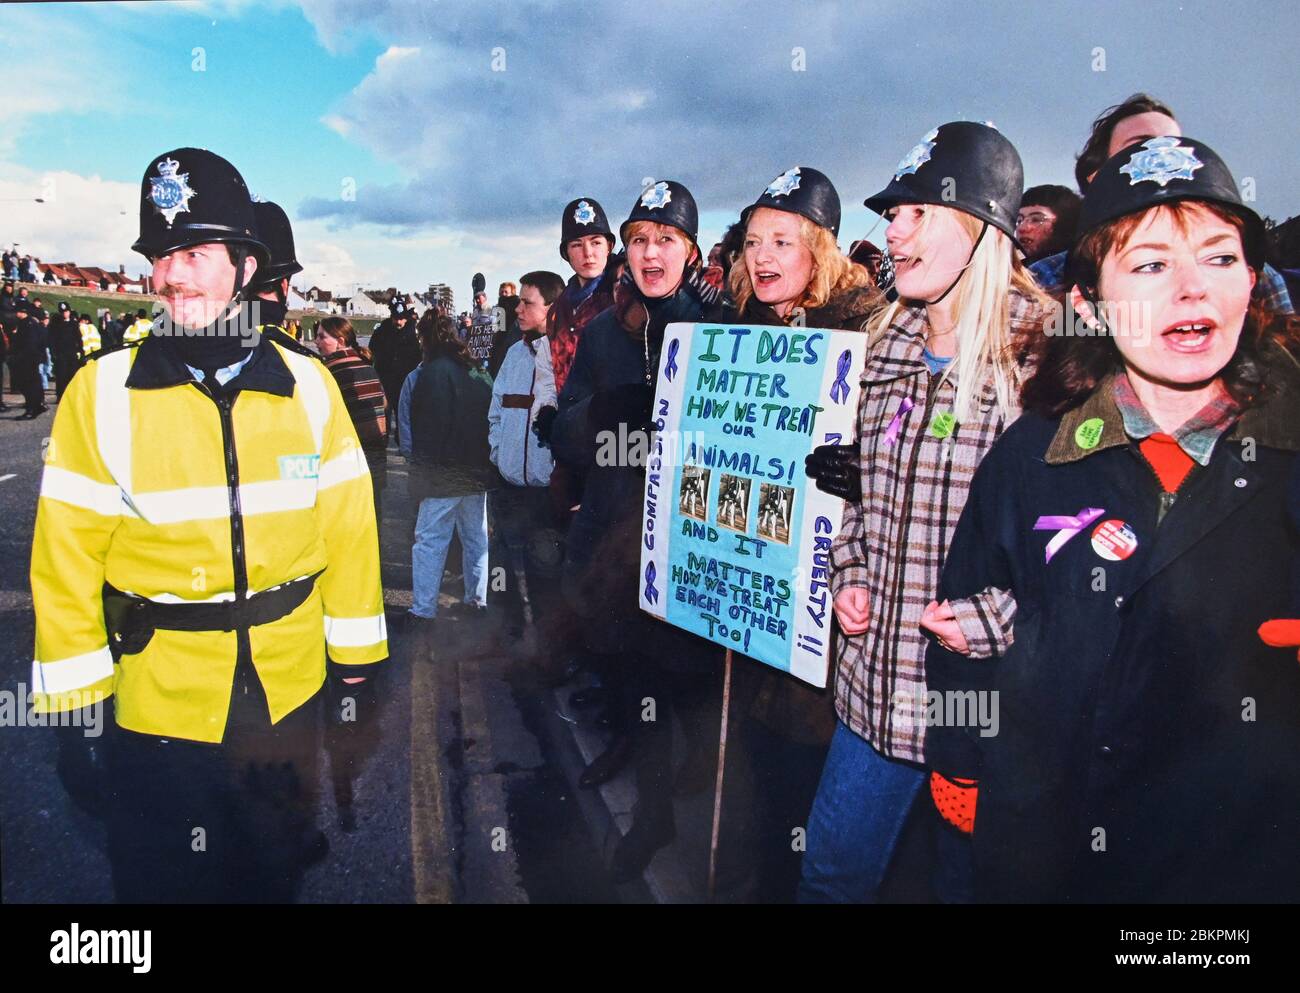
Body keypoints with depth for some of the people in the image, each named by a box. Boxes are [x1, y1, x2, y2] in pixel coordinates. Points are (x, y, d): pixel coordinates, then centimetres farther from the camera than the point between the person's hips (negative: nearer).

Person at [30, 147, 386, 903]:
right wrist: (76, 707, -6)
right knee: (164, 881, 17)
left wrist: (356, 660, 3)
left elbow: (348, 530, 0)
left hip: (290, 698, 2)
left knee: (275, 874, 23)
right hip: (155, 705, -2)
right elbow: (67, 559, -8)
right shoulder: (101, 392, -10)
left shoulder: (308, 387, -5)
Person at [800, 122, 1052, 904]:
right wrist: (849, 574, 5)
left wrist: (987, 622, -20)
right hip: (877, 677, 6)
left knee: (971, 874, 17)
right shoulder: (886, 347, 8)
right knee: (831, 871, 17)